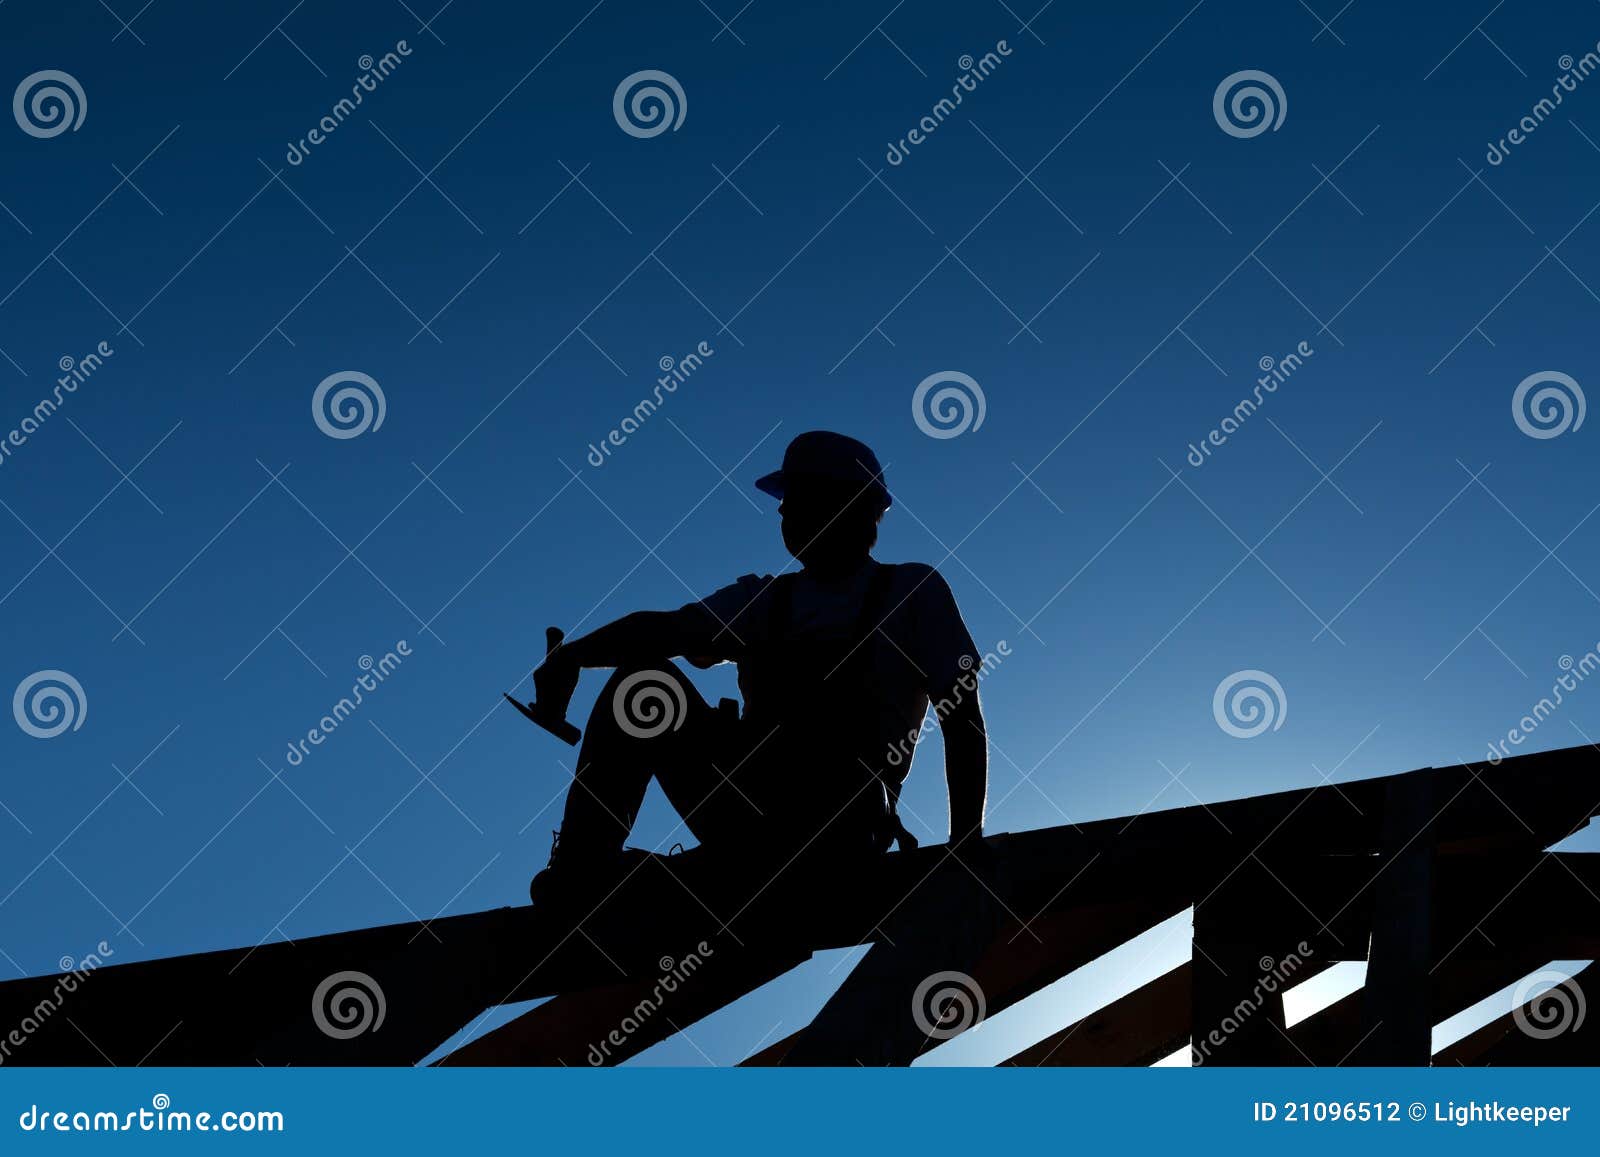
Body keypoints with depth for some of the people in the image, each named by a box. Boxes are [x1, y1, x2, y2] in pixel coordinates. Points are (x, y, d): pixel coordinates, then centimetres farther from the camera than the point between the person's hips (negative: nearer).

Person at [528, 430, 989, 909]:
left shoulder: (912, 592, 11)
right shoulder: (764, 599, 22)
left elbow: (963, 718, 3)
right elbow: (666, 628, 5)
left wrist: (965, 841, -10)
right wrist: (573, 653, -14)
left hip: (838, 829, -5)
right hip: (748, 819, 5)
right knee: (642, 676, -8)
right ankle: (579, 870, -18)